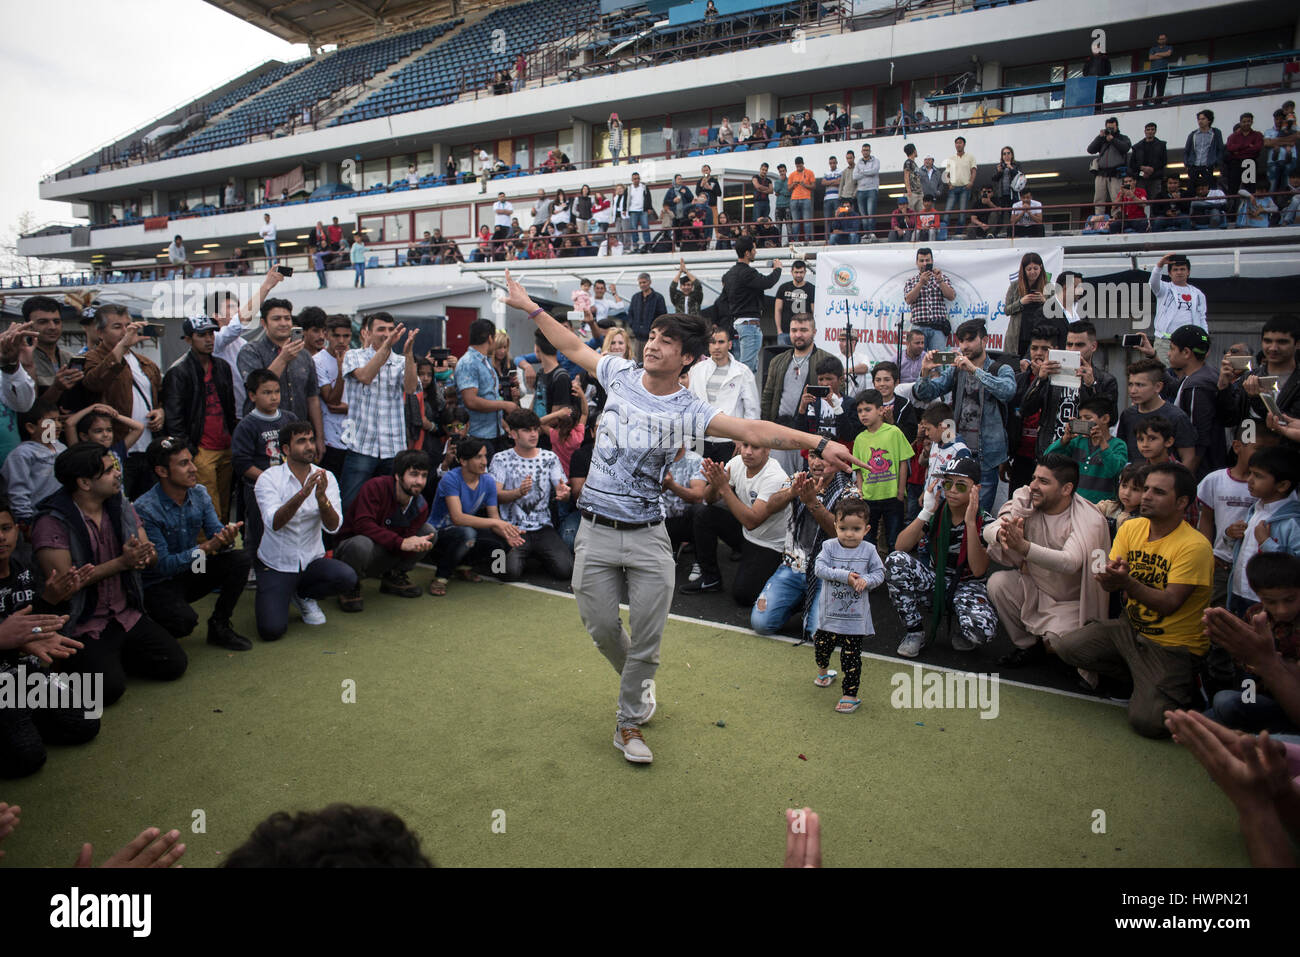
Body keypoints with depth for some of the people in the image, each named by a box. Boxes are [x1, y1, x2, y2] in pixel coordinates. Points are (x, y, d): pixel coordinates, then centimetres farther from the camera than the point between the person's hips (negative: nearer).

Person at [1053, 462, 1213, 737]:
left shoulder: (1194, 546, -18)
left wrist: (1127, 583, -39)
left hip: (1173, 645, -6)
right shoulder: (1131, 528, 1)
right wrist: (1110, 574, -27)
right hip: (1130, 628, 6)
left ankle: (1181, 686, 13)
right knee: (1063, 646, -13)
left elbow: (1169, 603, -24)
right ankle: (1139, 677, 6)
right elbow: (1109, 585, -2)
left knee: (1146, 721, -21)